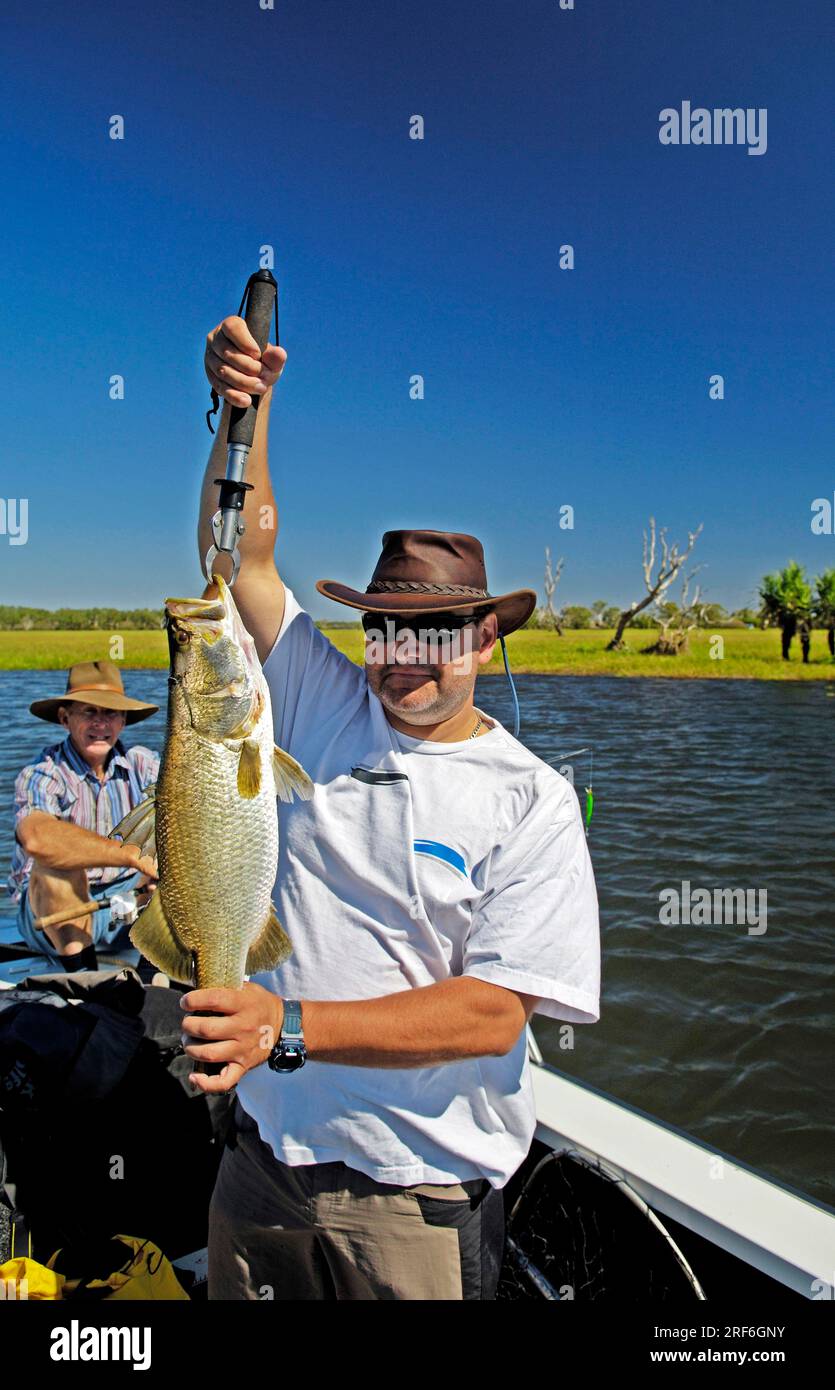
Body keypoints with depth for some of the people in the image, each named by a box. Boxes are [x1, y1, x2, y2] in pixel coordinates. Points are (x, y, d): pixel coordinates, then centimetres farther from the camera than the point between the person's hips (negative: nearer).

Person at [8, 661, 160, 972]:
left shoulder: (141, 763, -3)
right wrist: (135, 855, -43)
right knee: (56, 860, -33)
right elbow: (38, 839, -39)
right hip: (54, 911, -4)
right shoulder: (41, 775, -17)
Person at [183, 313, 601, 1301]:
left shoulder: (532, 801, -13)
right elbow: (240, 558, -5)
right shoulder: (324, 708, -3)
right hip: (262, 1154, 4)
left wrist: (290, 1026, -27)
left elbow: (494, 1012, -20)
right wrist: (244, 409, -17)